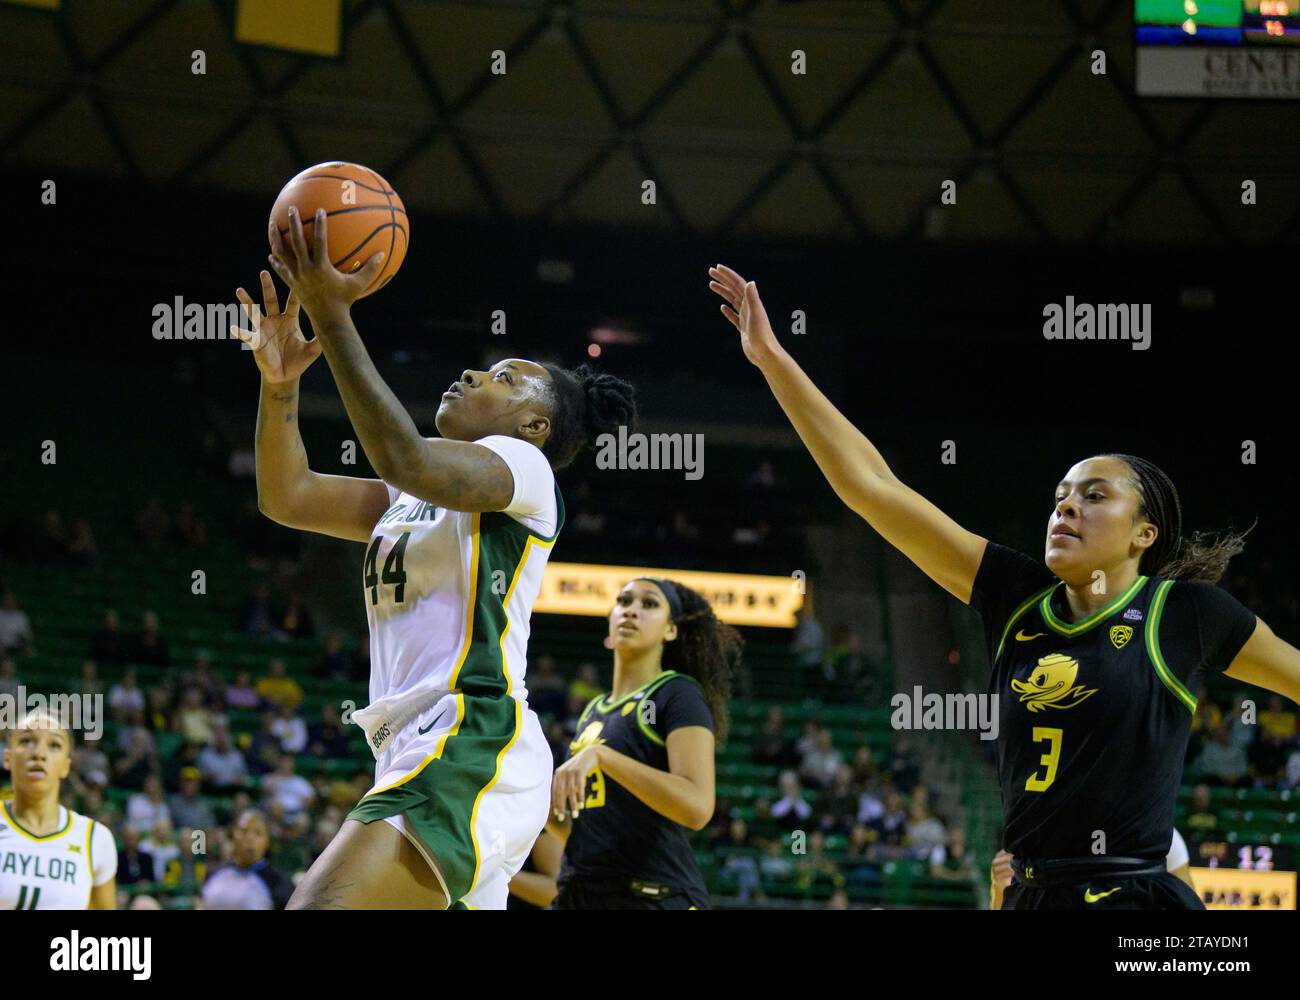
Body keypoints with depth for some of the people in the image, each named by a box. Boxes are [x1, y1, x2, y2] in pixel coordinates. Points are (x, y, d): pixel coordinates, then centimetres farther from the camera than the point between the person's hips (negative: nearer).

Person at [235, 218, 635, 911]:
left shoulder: (522, 466, 1)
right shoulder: (413, 502, 27)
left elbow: (406, 460, -18)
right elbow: (286, 497, 19)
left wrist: (331, 315, -19)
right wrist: (280, 382, 3)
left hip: (472, 752, -10)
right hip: (420, 757, 10)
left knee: (321, 905, -28)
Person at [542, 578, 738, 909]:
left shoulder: (678, 694, -2)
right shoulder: (594, 709, 21)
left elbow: (697, 807, -19)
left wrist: (601, 755, -22)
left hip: (655, 896, -7)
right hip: (578, 894, 7)